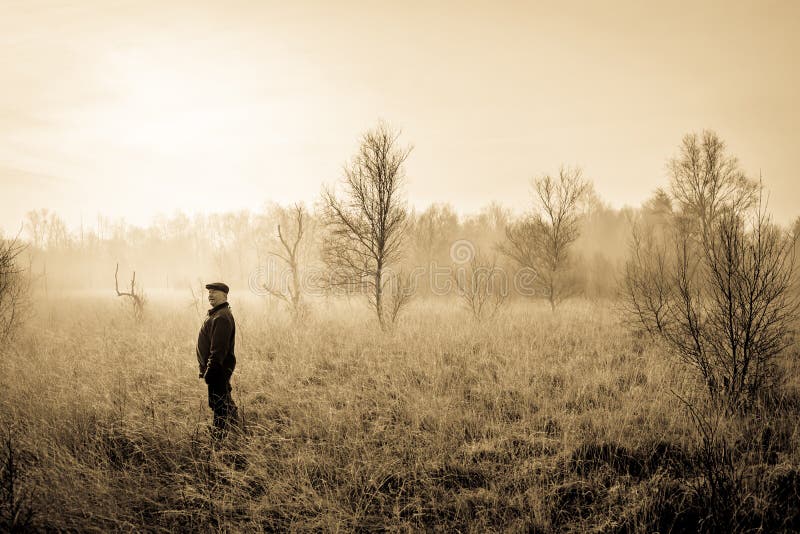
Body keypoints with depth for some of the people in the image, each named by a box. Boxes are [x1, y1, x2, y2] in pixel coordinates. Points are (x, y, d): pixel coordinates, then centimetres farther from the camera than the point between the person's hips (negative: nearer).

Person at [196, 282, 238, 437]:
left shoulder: (221, 317, -19)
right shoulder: (218, 313, 15)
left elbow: (219, 348, -25)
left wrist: (210, 370, -25)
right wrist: (205, 368, 21)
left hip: (218, 368, -11)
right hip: (220, 367, 11)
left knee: (219, 403, -5)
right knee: (224, 401, 21)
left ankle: (218, 437, 1)